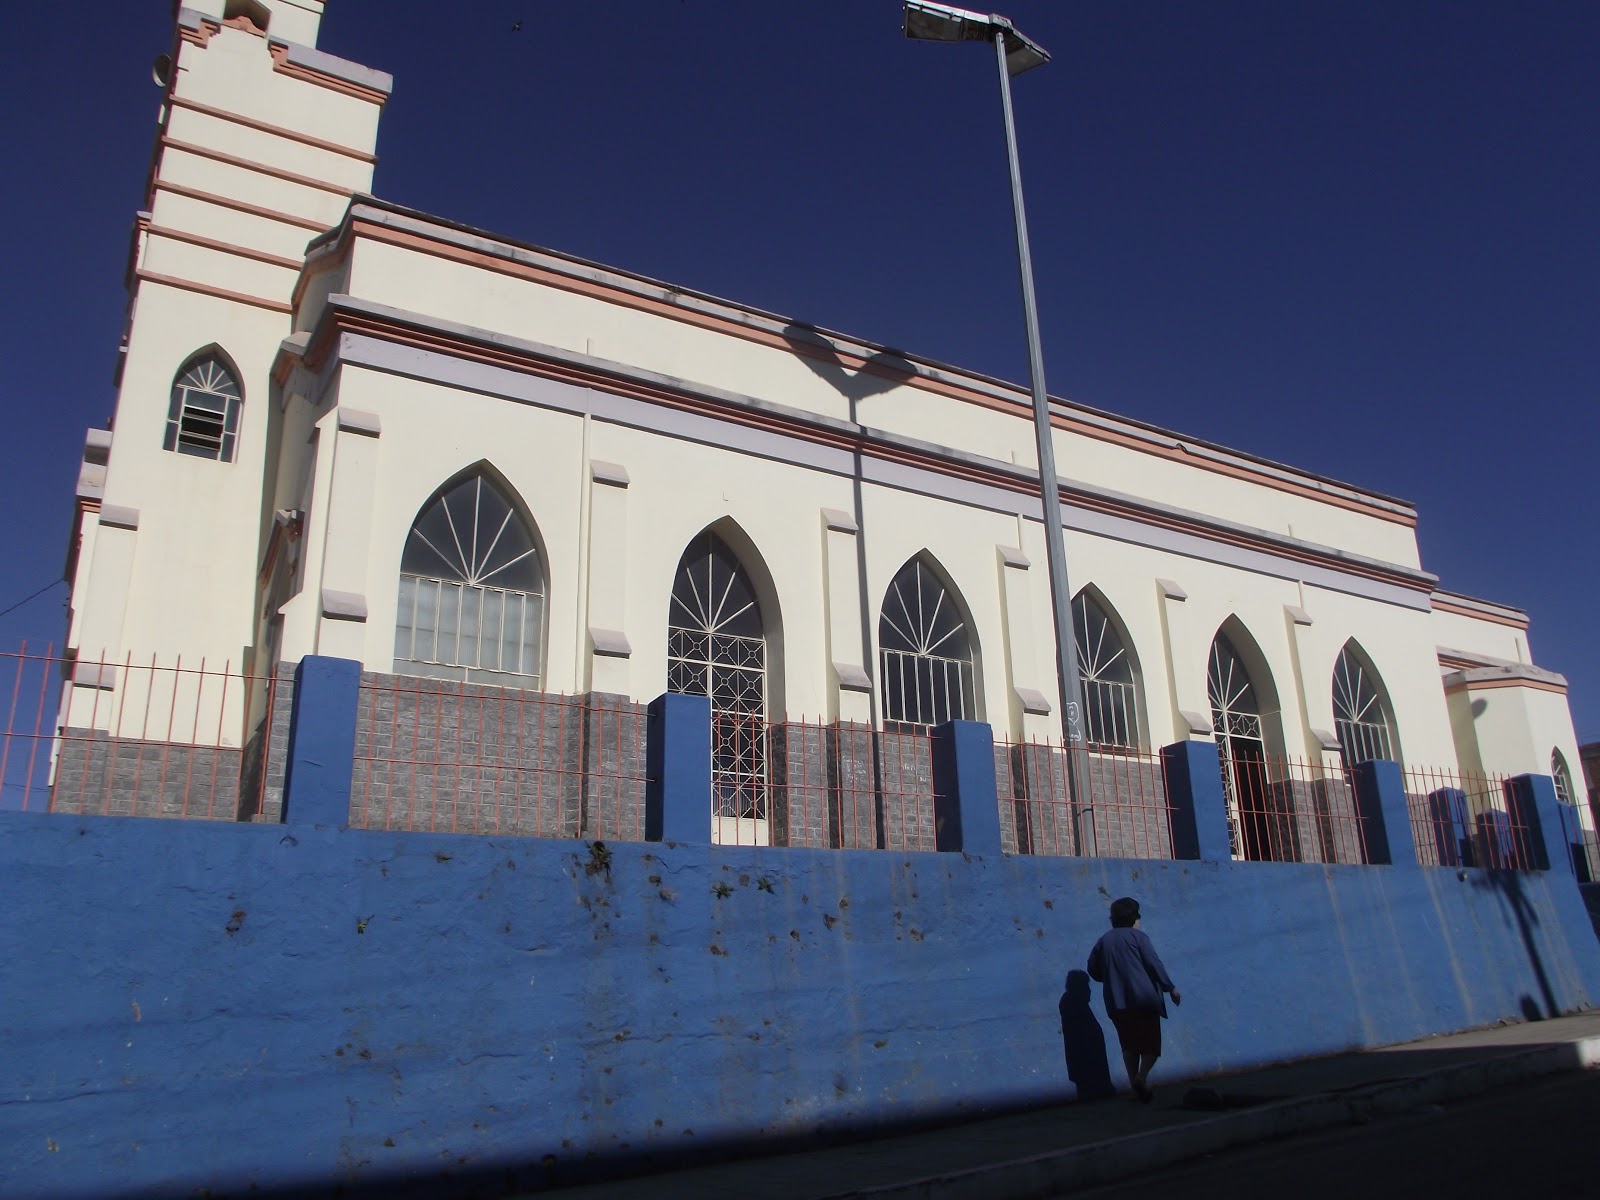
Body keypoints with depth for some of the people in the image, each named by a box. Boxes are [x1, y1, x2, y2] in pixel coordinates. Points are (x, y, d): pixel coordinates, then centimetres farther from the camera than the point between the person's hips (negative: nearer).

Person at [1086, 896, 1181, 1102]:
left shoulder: (1104, 940, 11)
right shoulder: (1138, 936, -2)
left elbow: (1093, 970, 11)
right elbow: (1154, 964, -8)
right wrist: (1170, 988, 0)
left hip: (1116, 1003, 4)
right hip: (1144, 998, -4)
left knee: (1129, 1045, 13)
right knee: (1151, 1041, 4)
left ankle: (1136, 1087, 8)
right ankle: (1142, 1077, -17)